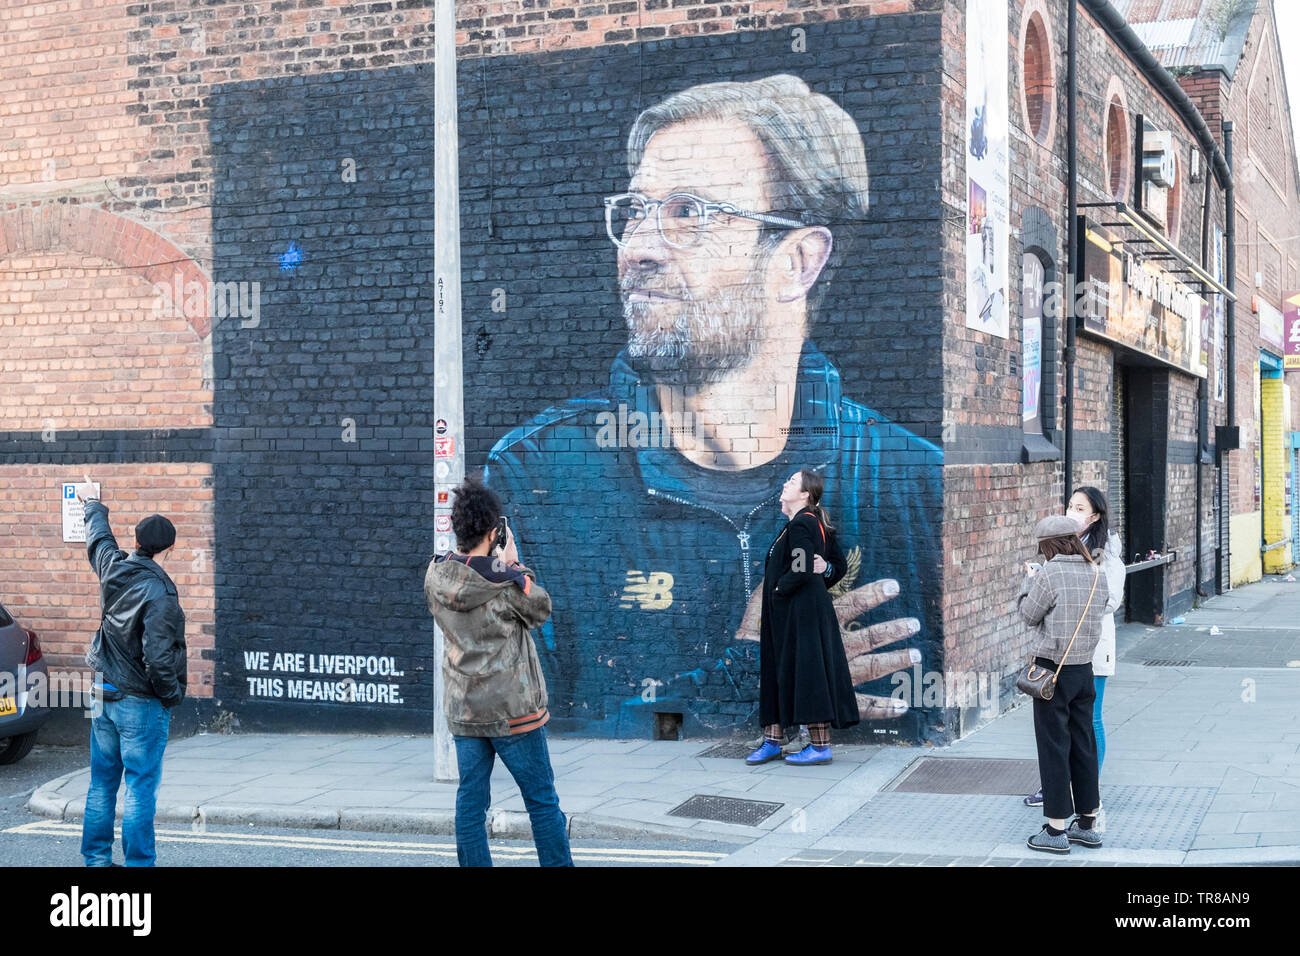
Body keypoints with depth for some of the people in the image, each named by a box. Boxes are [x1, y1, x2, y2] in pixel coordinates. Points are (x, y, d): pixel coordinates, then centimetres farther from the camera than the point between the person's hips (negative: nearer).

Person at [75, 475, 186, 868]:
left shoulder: (114, 569, 0)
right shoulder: (158, 591, -21)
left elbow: (99, 539, 23)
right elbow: (157, 656, -25)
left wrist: (92, 504, 43)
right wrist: (172, 695, -9)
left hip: (104, 692, 7)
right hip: (141, 702, -7)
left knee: (102, 783, 14)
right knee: (140, 788, -2)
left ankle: (96, 858, 23)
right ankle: (138, 863, 0)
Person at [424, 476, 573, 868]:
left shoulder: (436, 576, -3)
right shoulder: (506, 581, -18)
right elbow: (542, 608, 0)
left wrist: (496, 563, 9)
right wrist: (514, 564, 3)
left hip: (462, 710, 5)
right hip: (513, 710, -5)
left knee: (470, 802, 8)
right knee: (542, 801, 7)